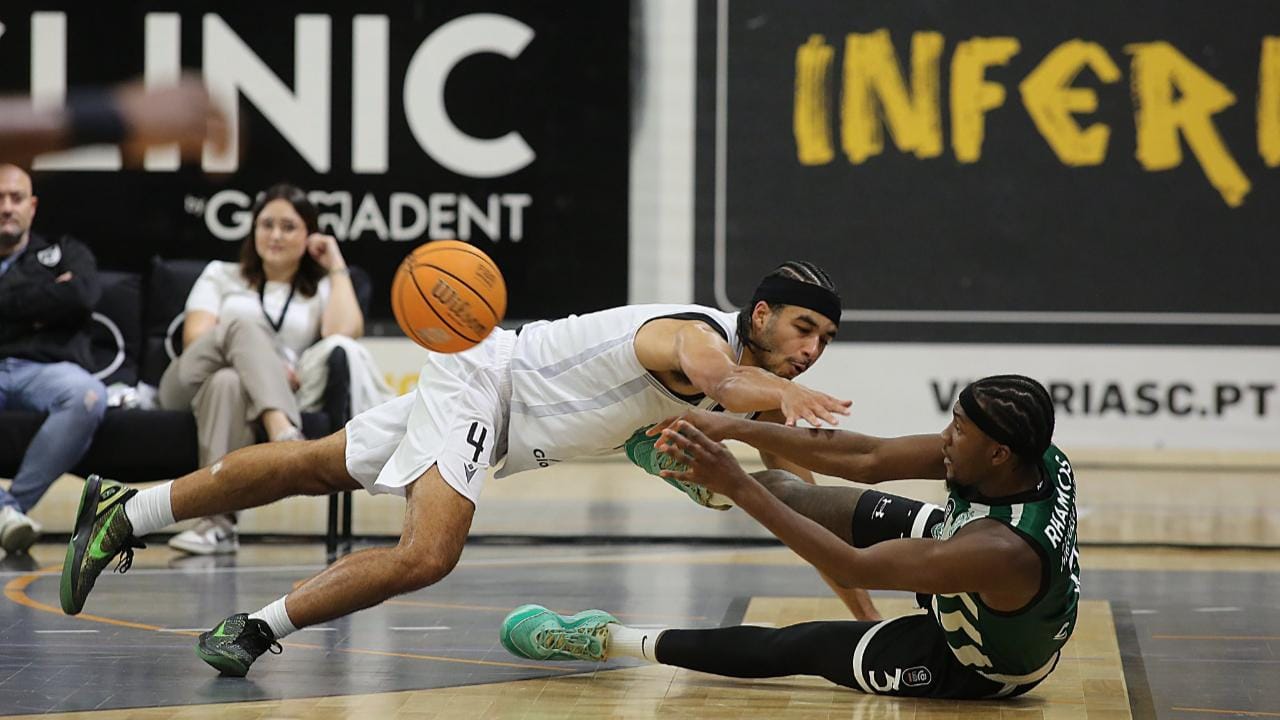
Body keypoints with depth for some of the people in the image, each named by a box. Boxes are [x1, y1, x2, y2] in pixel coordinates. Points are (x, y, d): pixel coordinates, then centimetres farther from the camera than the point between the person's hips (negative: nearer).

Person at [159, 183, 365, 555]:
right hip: (191, 383, 0)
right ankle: (286, 438, -55)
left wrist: (337, 268, 9)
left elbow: (345, 332, -1)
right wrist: (261, 359, -10)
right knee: (243, 323, -33)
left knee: (228, 383, -39)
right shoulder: (221, 275, 25)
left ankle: (218, 520, -52)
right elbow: (195, 338, 6)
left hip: (264, 401, 0)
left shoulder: (322, 288, 23)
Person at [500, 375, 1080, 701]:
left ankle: (608, 641, 17)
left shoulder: (1005, 552, -46)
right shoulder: (1031, 456, -24)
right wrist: (738, 429, -21)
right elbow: (871, 459, -18)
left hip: (978, 666, -6)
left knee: (801, 646, 1)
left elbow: (851, 568, -39)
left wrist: (739, 487, -38)